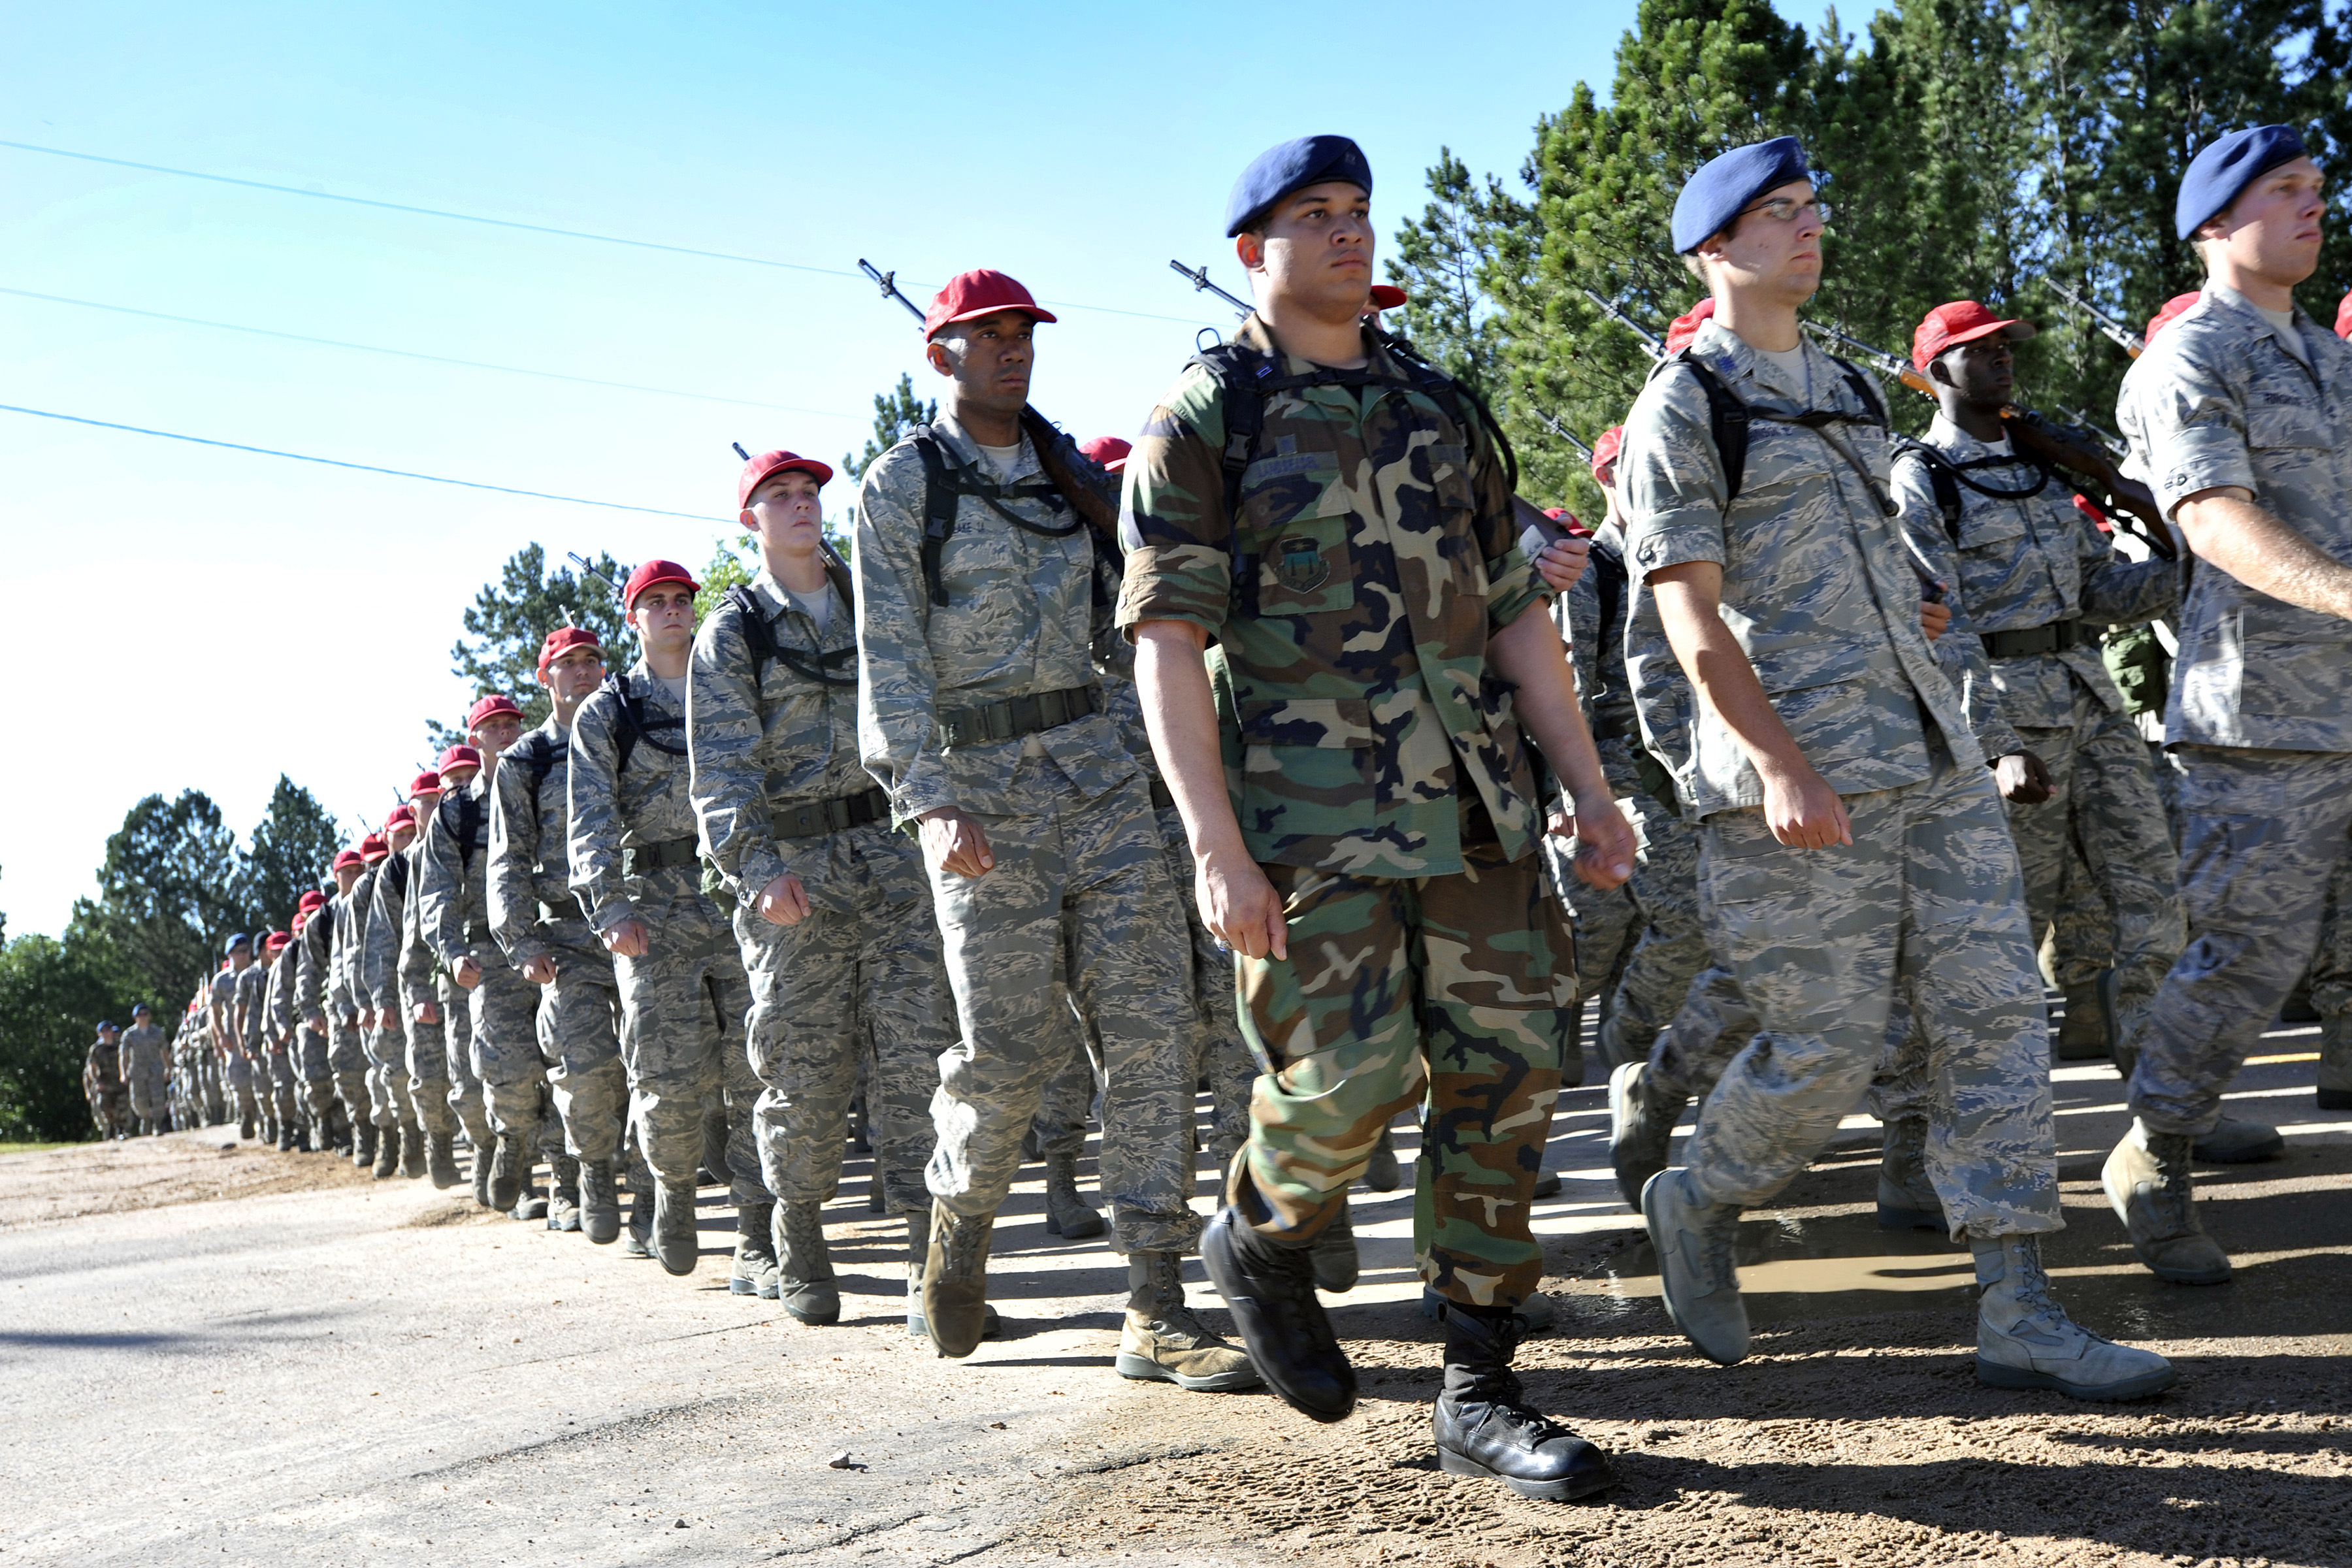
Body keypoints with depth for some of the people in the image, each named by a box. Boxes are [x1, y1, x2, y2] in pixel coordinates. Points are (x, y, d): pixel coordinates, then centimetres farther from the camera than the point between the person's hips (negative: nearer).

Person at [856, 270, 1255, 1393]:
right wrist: (928, 799, -19)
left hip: (1095, 764, 4)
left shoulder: (1066, 467, 14)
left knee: (1151, 1027, -5)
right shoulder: (903, 483, 0)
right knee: (1006, 1051, -5)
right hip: (979, 784, -4)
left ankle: (1156, 1311, -1)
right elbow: (890, 659, -8)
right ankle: (961, 1219, 27)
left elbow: (1119, 604, 22)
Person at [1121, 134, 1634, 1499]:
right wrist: (1217, 847, -17)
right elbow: (1166, 641, -7)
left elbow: (1516, 612, 17)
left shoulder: (1442, 411, 16)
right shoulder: (1206, 420, 0)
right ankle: (1261, 1241, 23)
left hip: (1477, 804, 5)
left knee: (1507, 1076, 2)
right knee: (1350, 1074, -11)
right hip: (1311, 809, -5)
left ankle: (1481, 1393, 13)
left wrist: (1590, 787, 9)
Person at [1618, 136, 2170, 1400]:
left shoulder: (1853, 391, 20)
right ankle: (1698, 1204, 23)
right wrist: (1781, 767, -22)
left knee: (1994, 1013, 1)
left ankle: (2018, 1313, 4)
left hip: (1931, 750, 7)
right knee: (1825, 1044, -4)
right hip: (1800, 770, -7)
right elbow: (1688, 611, -12)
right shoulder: (1682, 410, -3)